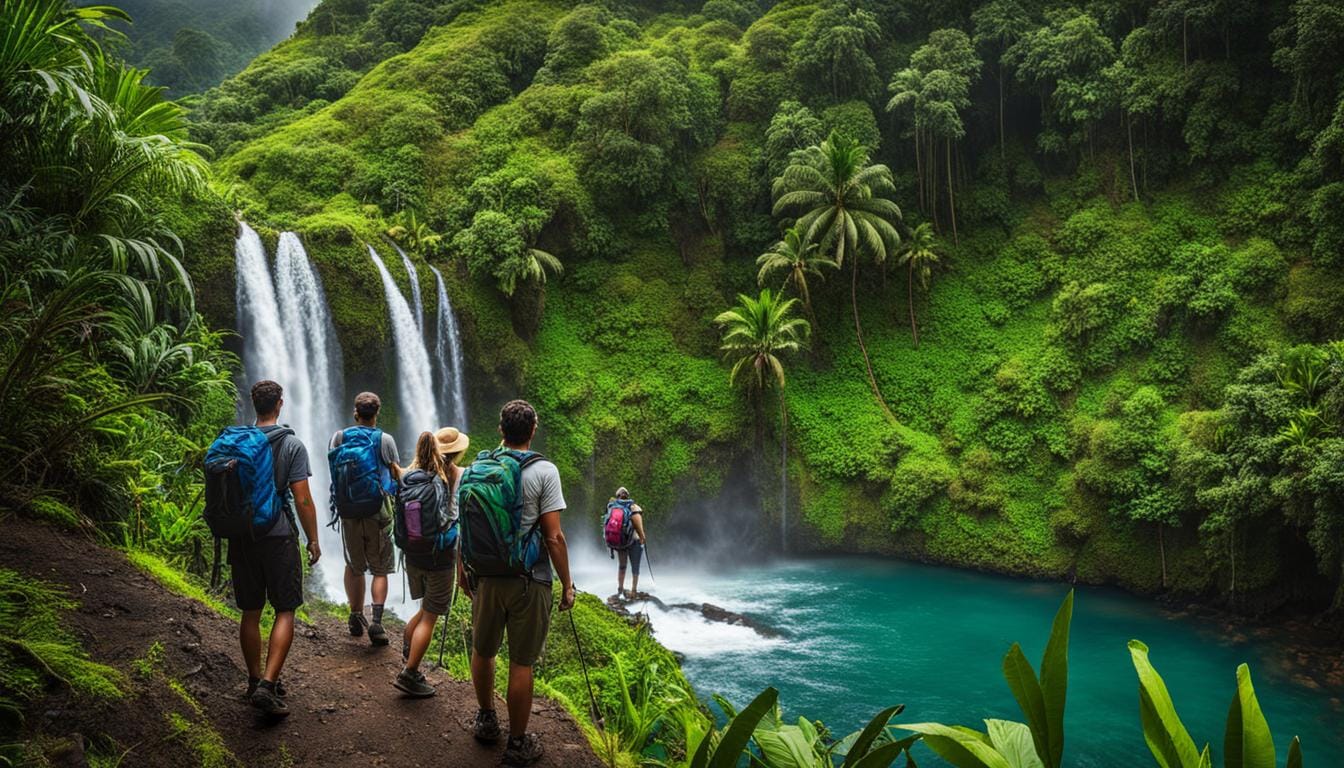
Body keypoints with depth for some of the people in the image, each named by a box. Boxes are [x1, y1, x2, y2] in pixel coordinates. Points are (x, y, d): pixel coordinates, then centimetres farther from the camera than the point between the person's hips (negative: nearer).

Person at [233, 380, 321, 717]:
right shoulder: (292, 445, -8)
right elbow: (303, 499, -12)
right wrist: (313, 540, -1)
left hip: (241, 538, 4)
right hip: (279, 537, -4)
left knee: (250, 613, 13)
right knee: (285, 612, 2)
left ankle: (256, 680, 24)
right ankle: (267, 685, -10)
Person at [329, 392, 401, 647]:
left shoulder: (339, 437, 0)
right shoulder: (385, 440, -6)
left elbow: (333, 467, 11)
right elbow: (396, 474, -1)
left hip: (348, 512, 2)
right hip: (377, 511, -2)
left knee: (354, 567, 17)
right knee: (380, 569, 4)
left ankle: (356, 617, 22)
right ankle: (376, 620, -10)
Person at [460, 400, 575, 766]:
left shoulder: (476, 468, 2)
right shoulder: (543, 471, -11)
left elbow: (463, 527, 7)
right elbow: (554, 537, -14)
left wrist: (462, 569, 20)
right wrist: (567, 584, -5)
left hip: (485, 577, 4)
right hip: (530, 581, -4)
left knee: (482, 651, 21)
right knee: (521, 663, 5)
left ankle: (486, 720, 39)